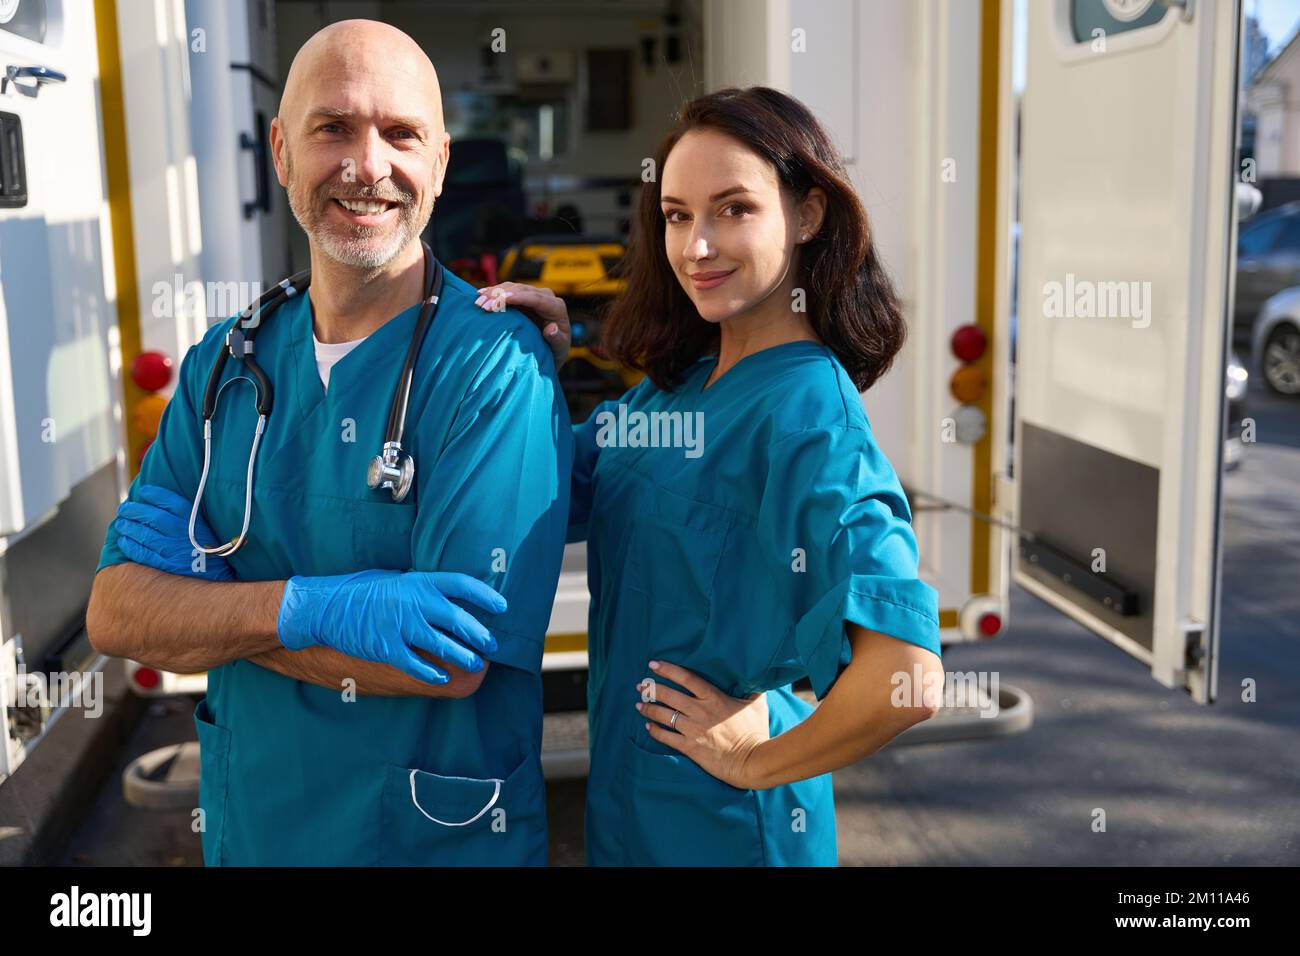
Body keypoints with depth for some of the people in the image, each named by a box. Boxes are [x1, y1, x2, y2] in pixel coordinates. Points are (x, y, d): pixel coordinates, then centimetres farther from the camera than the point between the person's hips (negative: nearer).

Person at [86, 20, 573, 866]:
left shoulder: (497, 363, -19)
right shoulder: (225, 363, -2)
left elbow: (453, 663, -24)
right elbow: (114, 614, -7)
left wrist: (203, 606, -15)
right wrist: (304, 608, -25)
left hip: (443, 838, -4)